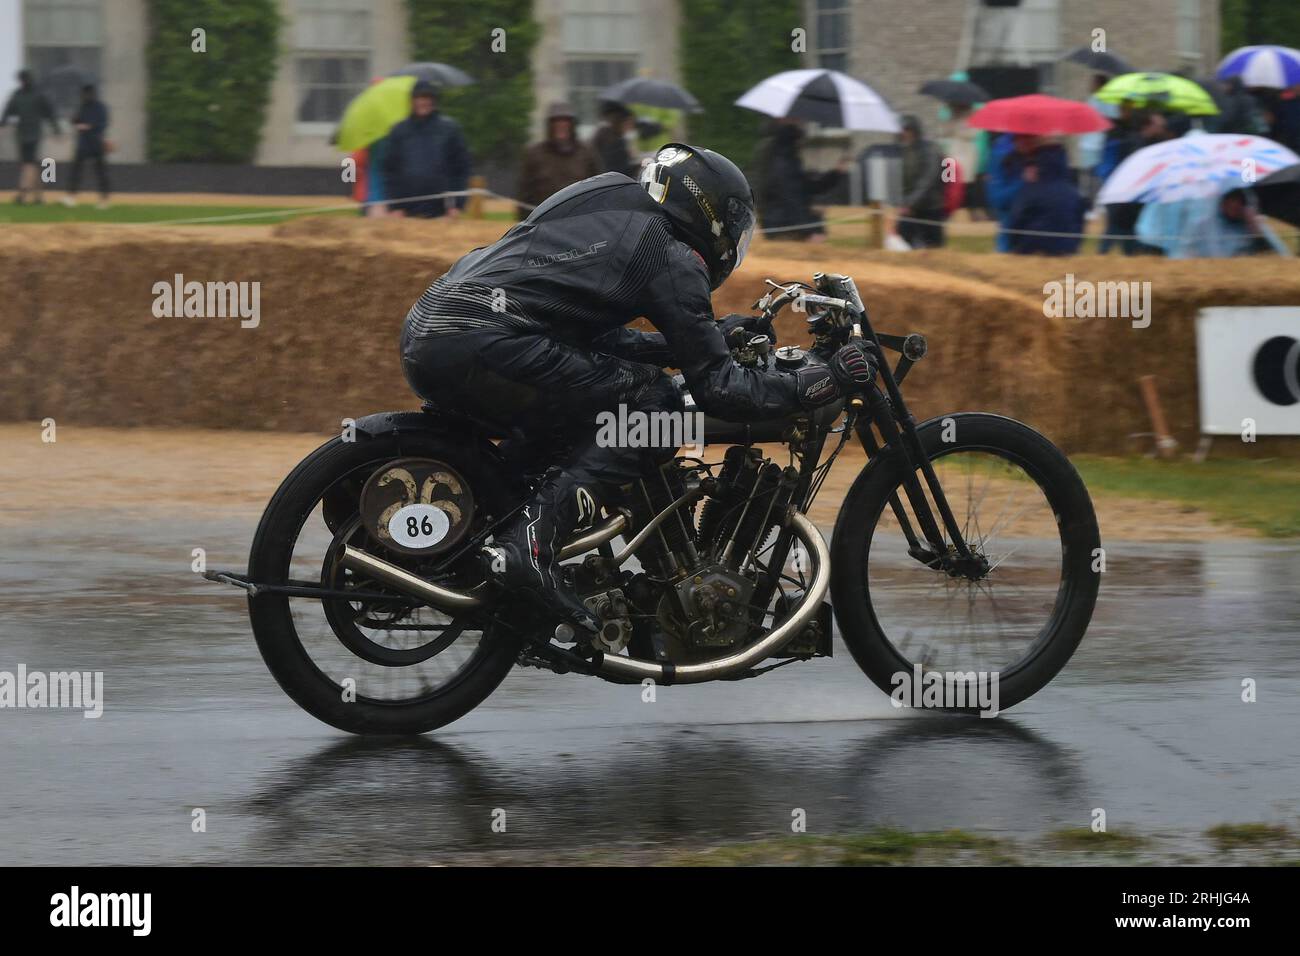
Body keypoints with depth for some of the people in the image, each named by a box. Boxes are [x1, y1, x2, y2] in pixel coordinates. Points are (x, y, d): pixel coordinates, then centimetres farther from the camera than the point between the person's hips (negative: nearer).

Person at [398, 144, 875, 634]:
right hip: (483, 347, -9)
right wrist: (826, 381, 6)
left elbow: (595, 339, 33)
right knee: (654, 405, -2)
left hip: (423, 337, 9)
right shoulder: (674, 260, 2)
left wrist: (708, 337, 35)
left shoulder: (599, 195, 26)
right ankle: (529, 542, -15)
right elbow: (717, 389, 0)